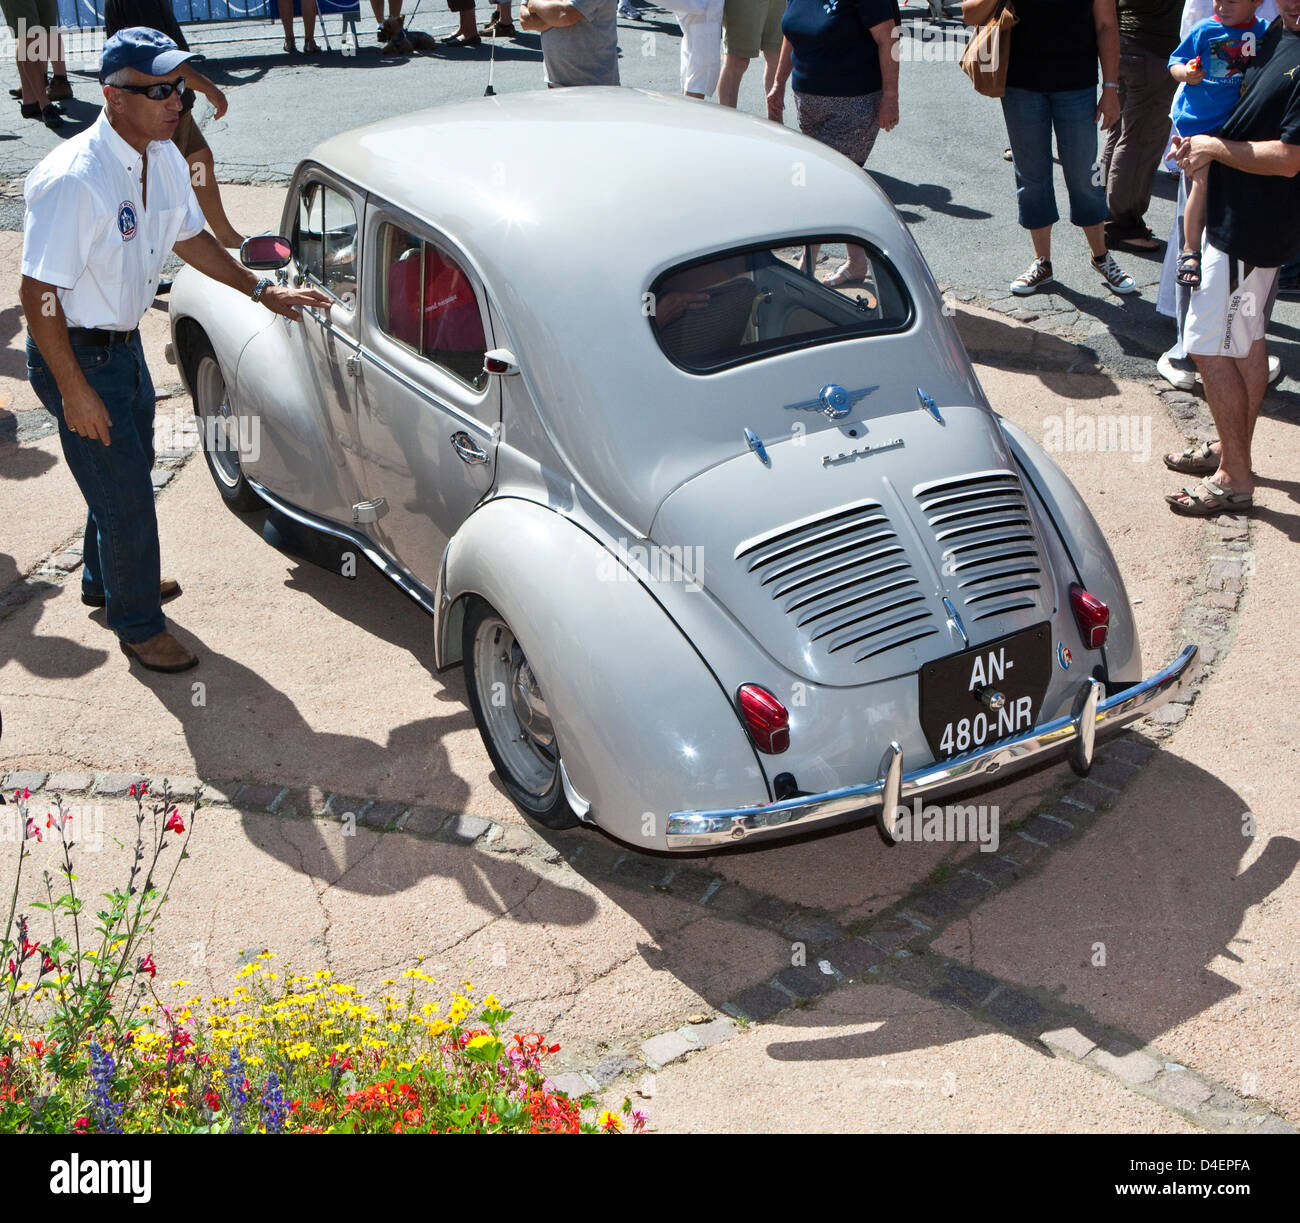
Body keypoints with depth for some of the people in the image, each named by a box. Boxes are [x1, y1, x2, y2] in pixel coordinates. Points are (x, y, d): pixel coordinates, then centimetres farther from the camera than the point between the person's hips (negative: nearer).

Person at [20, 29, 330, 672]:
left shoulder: (164, 159, -2)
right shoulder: (72, 179, -29)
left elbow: (190, 237, 17)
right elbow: (37, 293, -26)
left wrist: (263, 290, 16)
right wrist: (75, 391, -25)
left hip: (124, 341, 9)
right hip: (75, 353, -8)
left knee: (129, 470, 25)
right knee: (126, 495, 1)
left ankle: (104, 579, 50)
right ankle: (138, 626, 21)